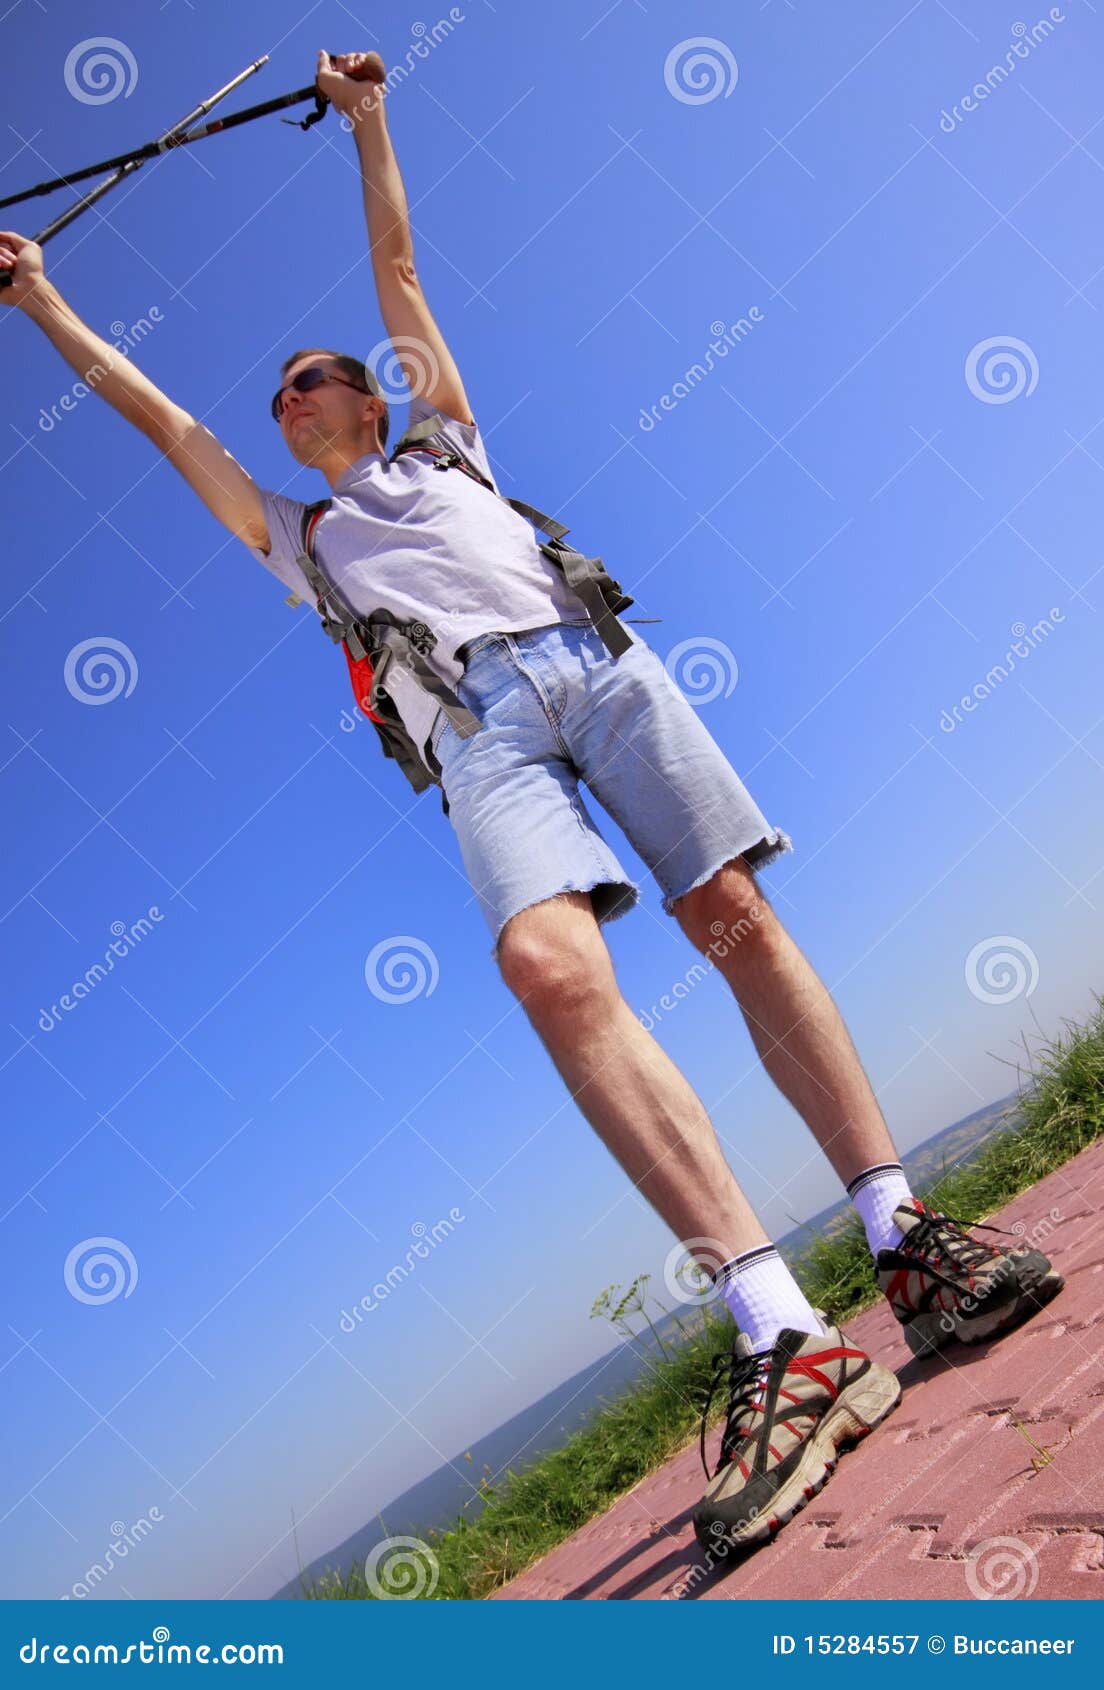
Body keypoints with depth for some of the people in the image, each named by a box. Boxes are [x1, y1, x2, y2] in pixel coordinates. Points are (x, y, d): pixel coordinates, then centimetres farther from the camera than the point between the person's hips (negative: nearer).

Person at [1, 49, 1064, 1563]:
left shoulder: (448, 452, 36)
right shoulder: (299, 540, 35)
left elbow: (397, 271, 40)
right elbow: (161, 419, 38)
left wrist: (366, 119, 46)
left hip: (590, 653, 2)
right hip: (475, 717, -1)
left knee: (738, 917, -16)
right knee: (551, 965, -29)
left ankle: (908, 1239, -13)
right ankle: (778, 1335, -35)